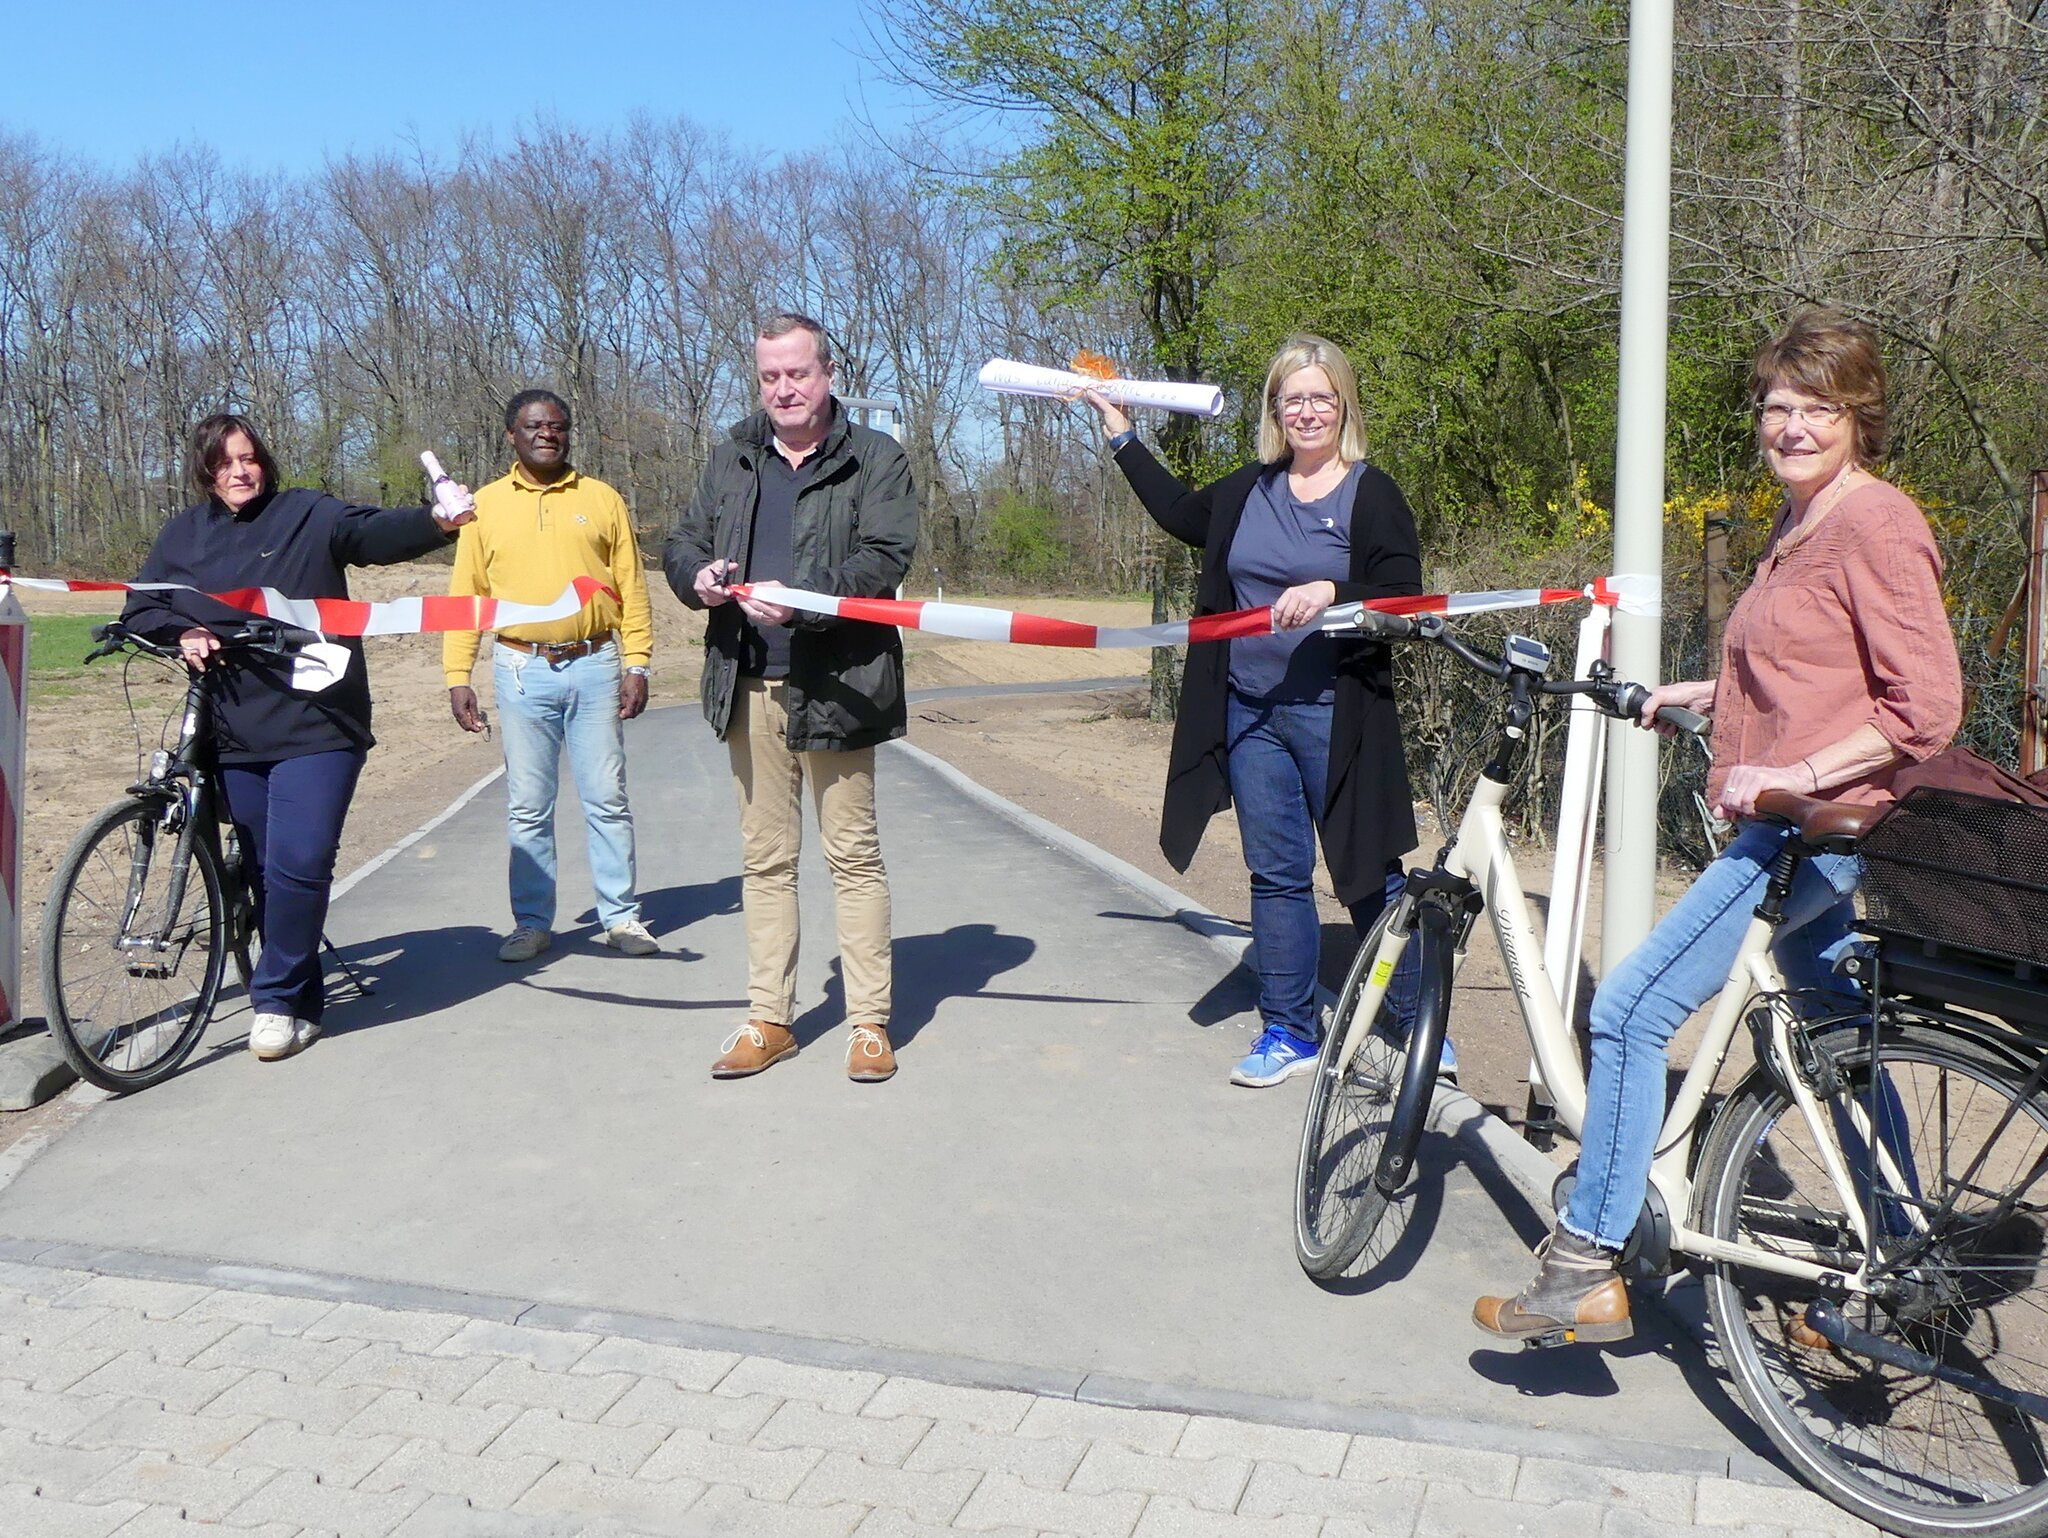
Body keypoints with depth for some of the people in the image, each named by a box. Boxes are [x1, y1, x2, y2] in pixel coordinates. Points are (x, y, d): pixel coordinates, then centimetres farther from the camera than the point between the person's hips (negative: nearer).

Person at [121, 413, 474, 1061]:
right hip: (235, 733, 4)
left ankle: (279, 999, 2)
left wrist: (436, 521, -35)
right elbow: (141, 608, 18)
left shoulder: (309, 515, 2)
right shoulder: (184, 534, 13)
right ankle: (300, 995, 24)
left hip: (317, 724, -4)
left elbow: (377, 531, -14)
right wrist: (180, 634, -4)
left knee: (299, 863, -13)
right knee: (265, 872, 10)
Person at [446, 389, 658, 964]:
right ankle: (532, 922, 15)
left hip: (594, 665, 0)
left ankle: (621, 917, 13)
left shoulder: (602, 500, 8)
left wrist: (636, 663, -2)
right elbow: (465, 595, 7)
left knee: (607, 801, 4)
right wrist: (457, 676, 0)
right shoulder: (486, 505, 8)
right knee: (527, 808, 5)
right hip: (522, 670, 0)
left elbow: (632, 589, 6)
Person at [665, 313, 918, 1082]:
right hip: (750, 688, 5)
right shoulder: (731, 459, 15)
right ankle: (769, 1019, 18)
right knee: (765, 858, 10)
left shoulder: (875, 460, 0)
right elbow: (681, 542, 16)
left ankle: (870, 1022, 9)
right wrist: (699, 575, -8)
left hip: (836, 687, -4)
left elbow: (883, 558, -12)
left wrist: (800, 601, -25)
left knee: (853, 854, 2)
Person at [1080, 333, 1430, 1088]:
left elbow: (1405, 598, -9)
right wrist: (1122, 437, 30)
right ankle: (1289, 1031, 21)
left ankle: (1419, 1027, 17)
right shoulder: (1250, 490, 11)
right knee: (1275, 875, 10)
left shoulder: (1372, 494, -3)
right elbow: (1182, 513, 29)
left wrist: (1331, 592, -25)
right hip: (1251, 713, 5)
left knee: (1368, 875, 2)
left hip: (1335, 715, -5)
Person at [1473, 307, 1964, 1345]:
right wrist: (1698, 694, 18)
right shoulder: (1798, 524, 16)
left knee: (1630, 1011, -13)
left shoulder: (1873, 523, -13)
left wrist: (1790, 776, -21)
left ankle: (1584, 1270, -5)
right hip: (1795, 827, 11)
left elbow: (1926, 707, -19)